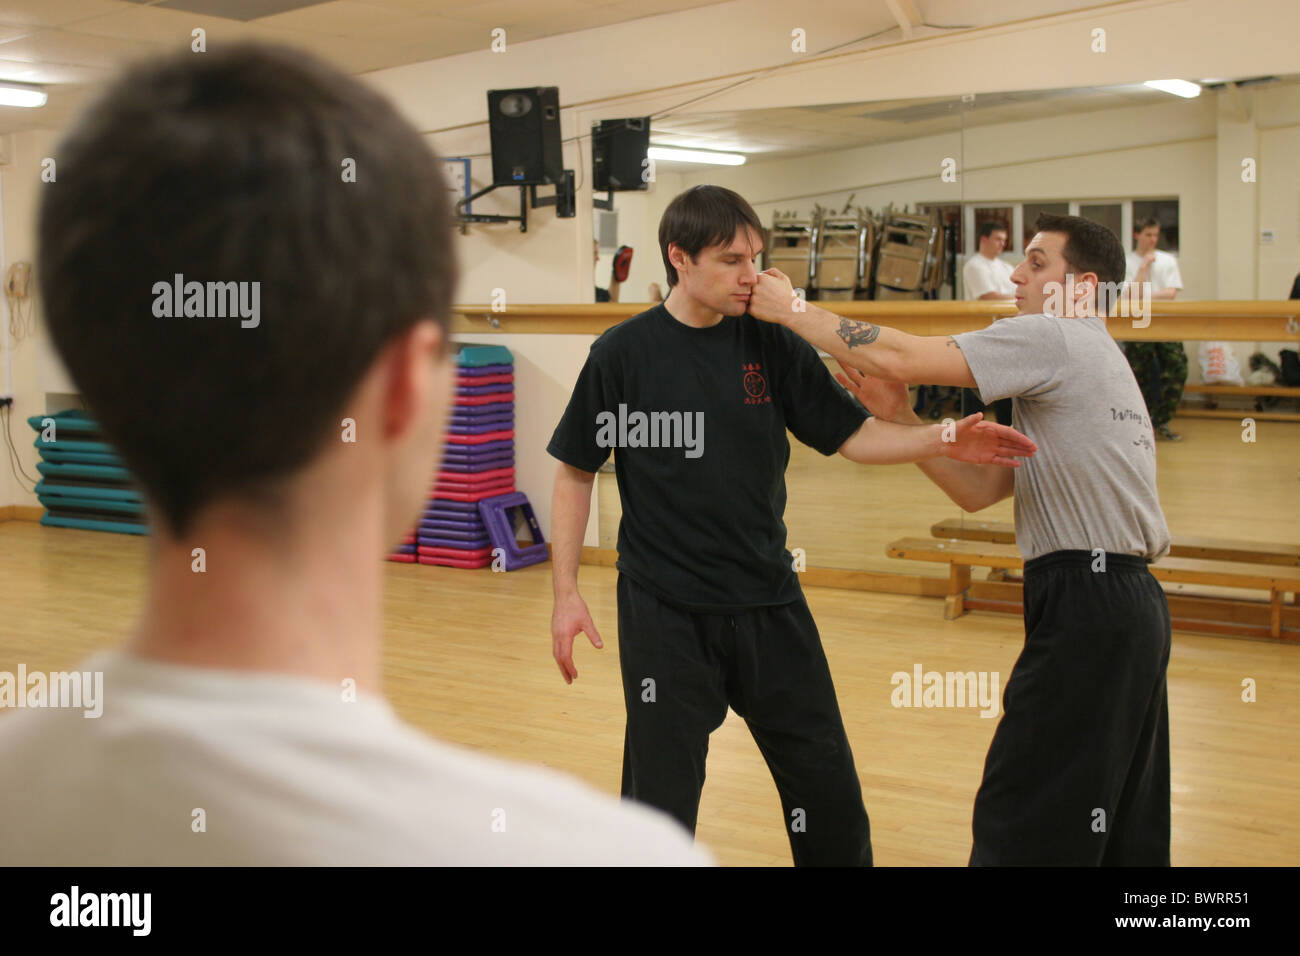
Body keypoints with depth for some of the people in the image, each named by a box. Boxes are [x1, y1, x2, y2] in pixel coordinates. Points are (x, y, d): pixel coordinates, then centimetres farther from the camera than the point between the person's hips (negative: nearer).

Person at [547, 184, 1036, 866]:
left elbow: (852, 435, 2)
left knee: (828, 787, 11)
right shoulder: (623, 353, -7)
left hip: (770, 603, 3)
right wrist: (566, 594, -4)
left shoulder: (770, 346, 1)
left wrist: (944, 440, -15)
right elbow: (575, 473, 0)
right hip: (665, 612, -3)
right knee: (660, 807, 5)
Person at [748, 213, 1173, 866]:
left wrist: (791, 310, -5)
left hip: (1088, 609, -10)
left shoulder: (1052, 337, -9)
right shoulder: (1085, 360, 22)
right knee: (1126, 831, 17)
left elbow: (896, 358, -18)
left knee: (1018, 824, -5)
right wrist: (898, 416, 7)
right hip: (1129, 605, 10)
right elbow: (977, 490, 16)